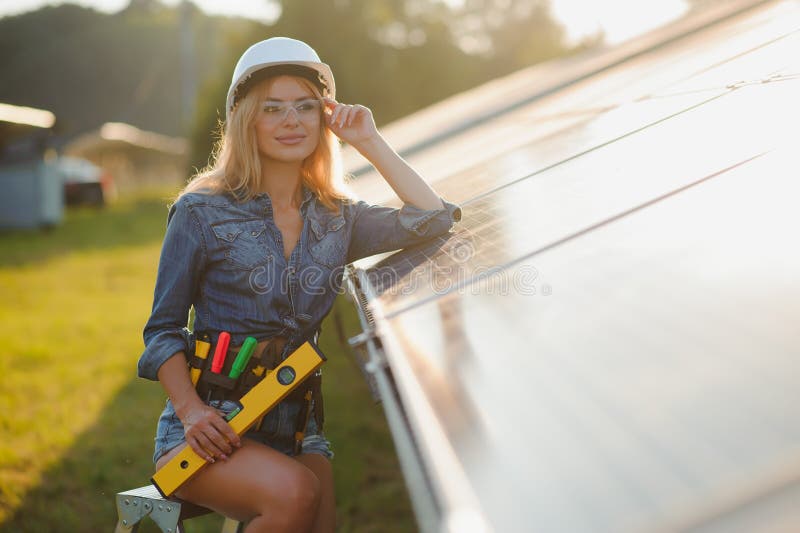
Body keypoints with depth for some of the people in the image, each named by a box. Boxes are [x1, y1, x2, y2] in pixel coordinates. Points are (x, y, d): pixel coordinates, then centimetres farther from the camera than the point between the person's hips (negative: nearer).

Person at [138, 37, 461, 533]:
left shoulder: (337, 218, 9)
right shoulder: (201, 213, -2)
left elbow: (435, 220, -4)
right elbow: (162, 330, -1)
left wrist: (371, 142, -2)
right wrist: (190, 410, -17)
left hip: (295, 425, 4)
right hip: (211, 425, -3)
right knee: (293, 492, -29)